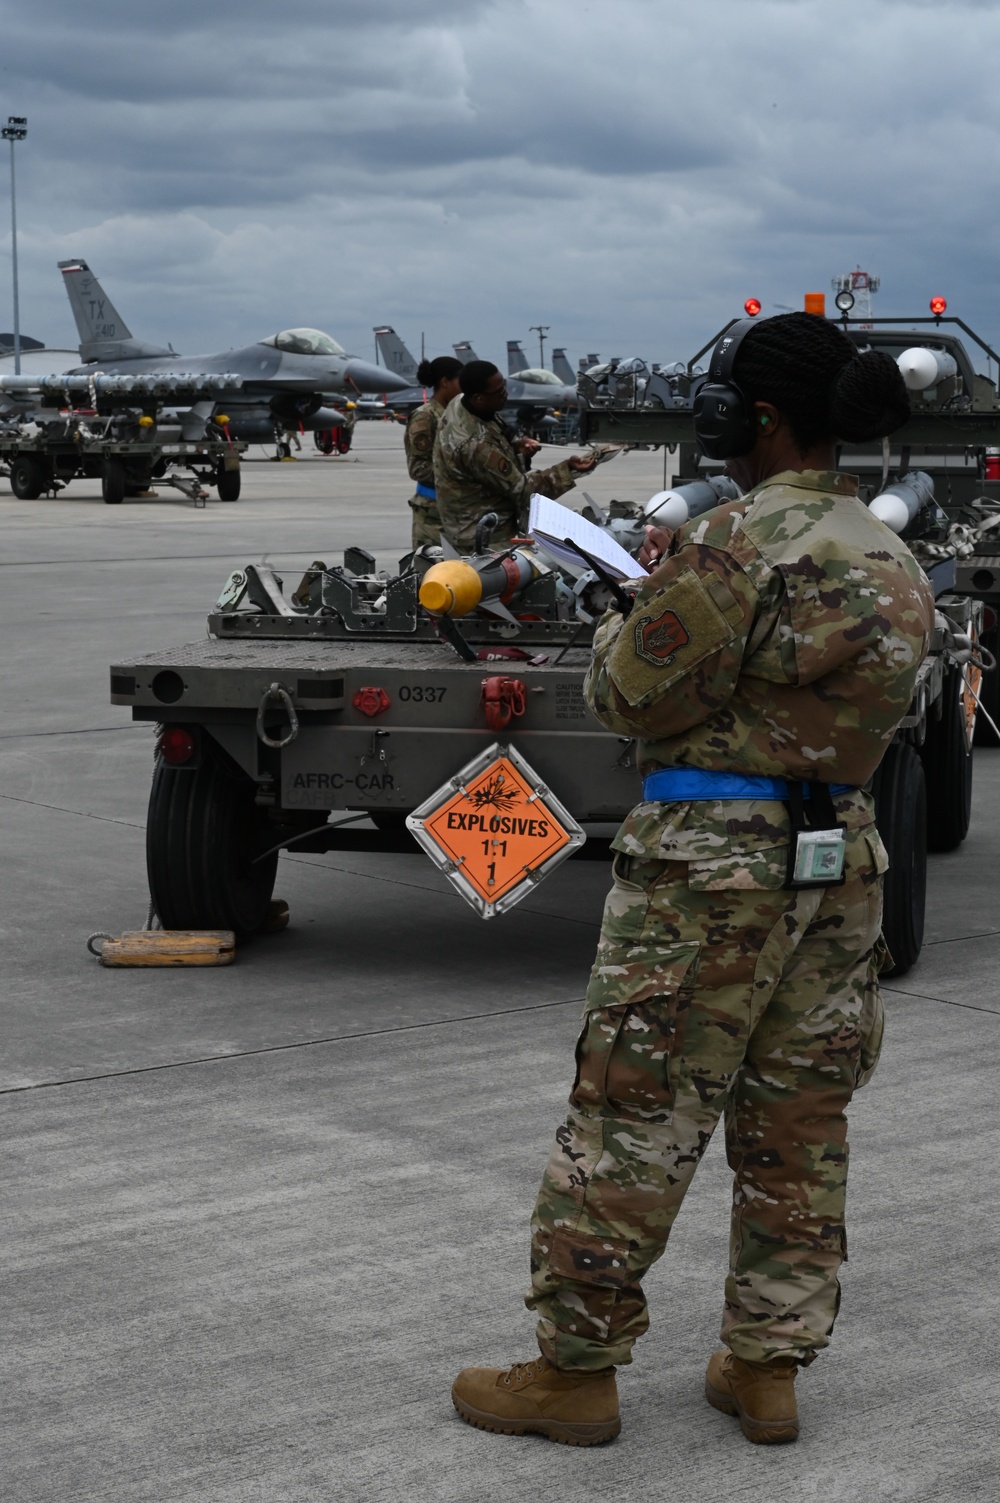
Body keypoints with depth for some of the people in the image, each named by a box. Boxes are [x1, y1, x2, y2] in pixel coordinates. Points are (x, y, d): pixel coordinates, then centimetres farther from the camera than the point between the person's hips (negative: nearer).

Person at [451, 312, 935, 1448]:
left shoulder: (740, 543, -17)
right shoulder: (893, 562, 9)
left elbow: (631, 697, -13)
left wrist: (644, 607, 7)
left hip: (715, 855, -8)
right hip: (843, 853, 8)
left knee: (630, 1120, 2)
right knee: (796, 1126, 14)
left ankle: (574, 1372, 11)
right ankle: (765, 1370, 22)